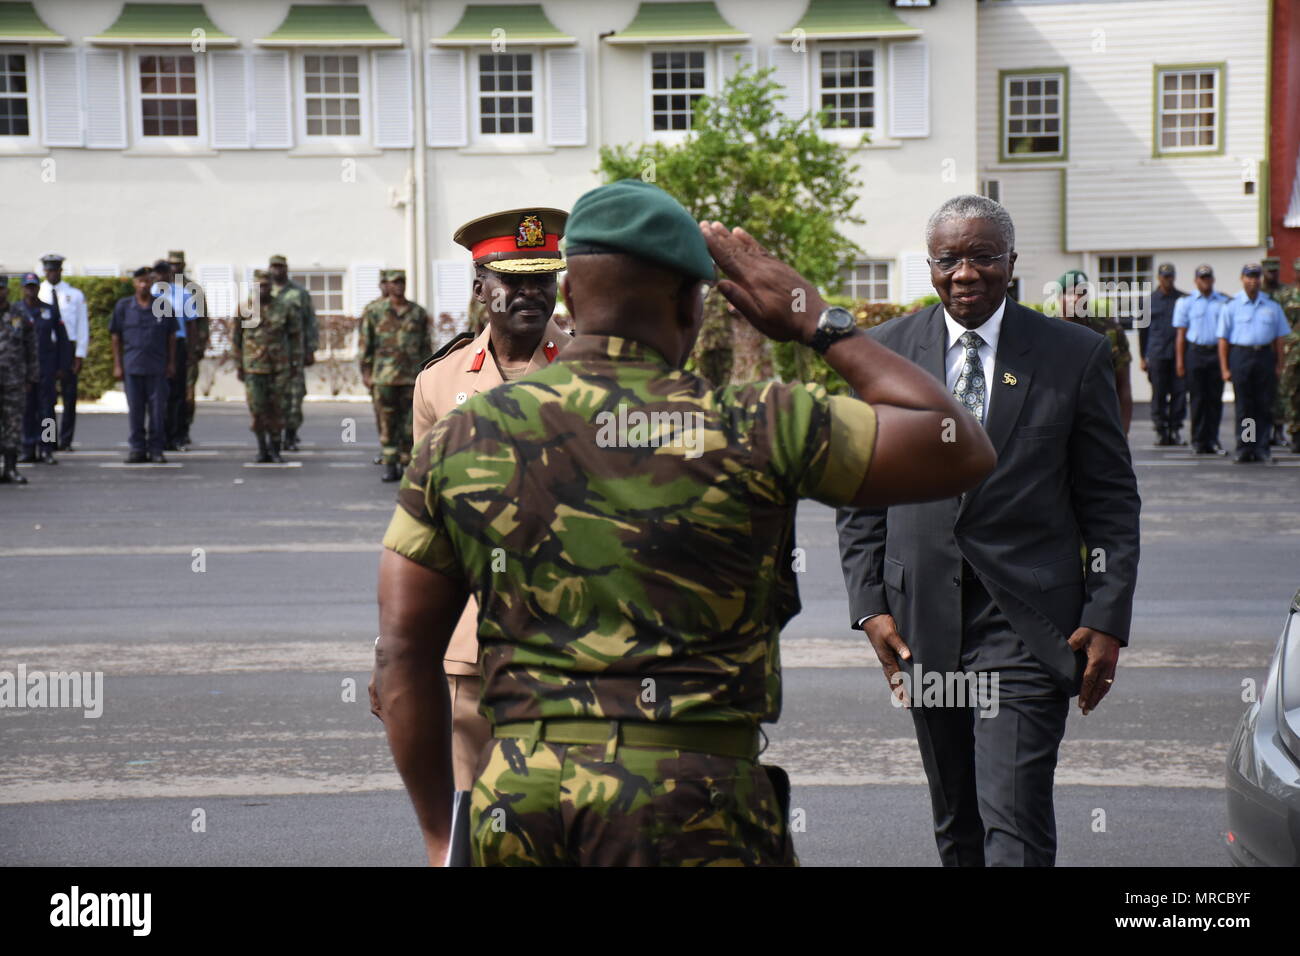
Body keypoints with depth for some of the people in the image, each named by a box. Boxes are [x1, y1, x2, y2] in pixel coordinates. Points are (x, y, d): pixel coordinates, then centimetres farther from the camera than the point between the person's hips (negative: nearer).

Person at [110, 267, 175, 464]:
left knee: (158, 409, 1)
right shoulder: (123, 306, 5)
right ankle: (137, 448, 11)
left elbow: (171, 336, 10)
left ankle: (156, 449, 9)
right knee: (135, 409, 3)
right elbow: (115, 336, 7)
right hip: (132, 366, 0)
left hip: (157, 367, 0)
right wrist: (117, 365, 2)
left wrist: (171, 364, 6)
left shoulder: (164, 307, 5)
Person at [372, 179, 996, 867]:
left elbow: (403, 651, 6)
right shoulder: (751, 431, -4)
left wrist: (440, 834, 13)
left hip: (514, 800, 3)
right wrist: (818, 323, 11)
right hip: (690, 801, -3)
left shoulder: (460, 438, 5)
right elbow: (961, 448, 5)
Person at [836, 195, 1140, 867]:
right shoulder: (886, 350, 6)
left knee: (1014, 822, -11)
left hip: (1026, 625, -3)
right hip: (921, 625, 3)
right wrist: (870, 604, 1)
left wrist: (1107, 620, -5)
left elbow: (1111, 501, 2)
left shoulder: (1075, 354, 0)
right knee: (955, 824, 14)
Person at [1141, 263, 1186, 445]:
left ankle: (1175, 428, 6)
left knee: (1179, 392, -1)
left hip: (1178, 353, 0)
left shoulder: (1183, 299, 8)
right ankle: (1161, 429, 6)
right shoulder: (1150, 300, 9)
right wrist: (1143, 357, 7)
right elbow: (1142, 329, 11)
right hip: (1157, 353, 0)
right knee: (1158, 394, 0)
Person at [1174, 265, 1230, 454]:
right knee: (1197, 399, -1)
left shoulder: (1224, 302, 10)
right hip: (1196, 352, -2)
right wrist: (1180, 360, -2)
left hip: (1217, 353, 2)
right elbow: (1180, 333, 5)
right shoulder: (1185, 302, 6)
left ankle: (1212, 439, 10)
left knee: (1215, 398, 2)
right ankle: (1198, 440, 5)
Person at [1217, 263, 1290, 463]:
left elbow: (1280, 337, 12)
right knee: (1243, 406, 0)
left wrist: (1279, 365, 5)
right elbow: (1223, 339, 3)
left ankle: (1262, 447, 8)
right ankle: (1244, 449, 4)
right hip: (1241, 355, -2)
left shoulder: (1272, 305, 10)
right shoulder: (1231, 306, 4)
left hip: (1265, 356, 2)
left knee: (1265, 405, 2)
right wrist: (1224, 368, -3)